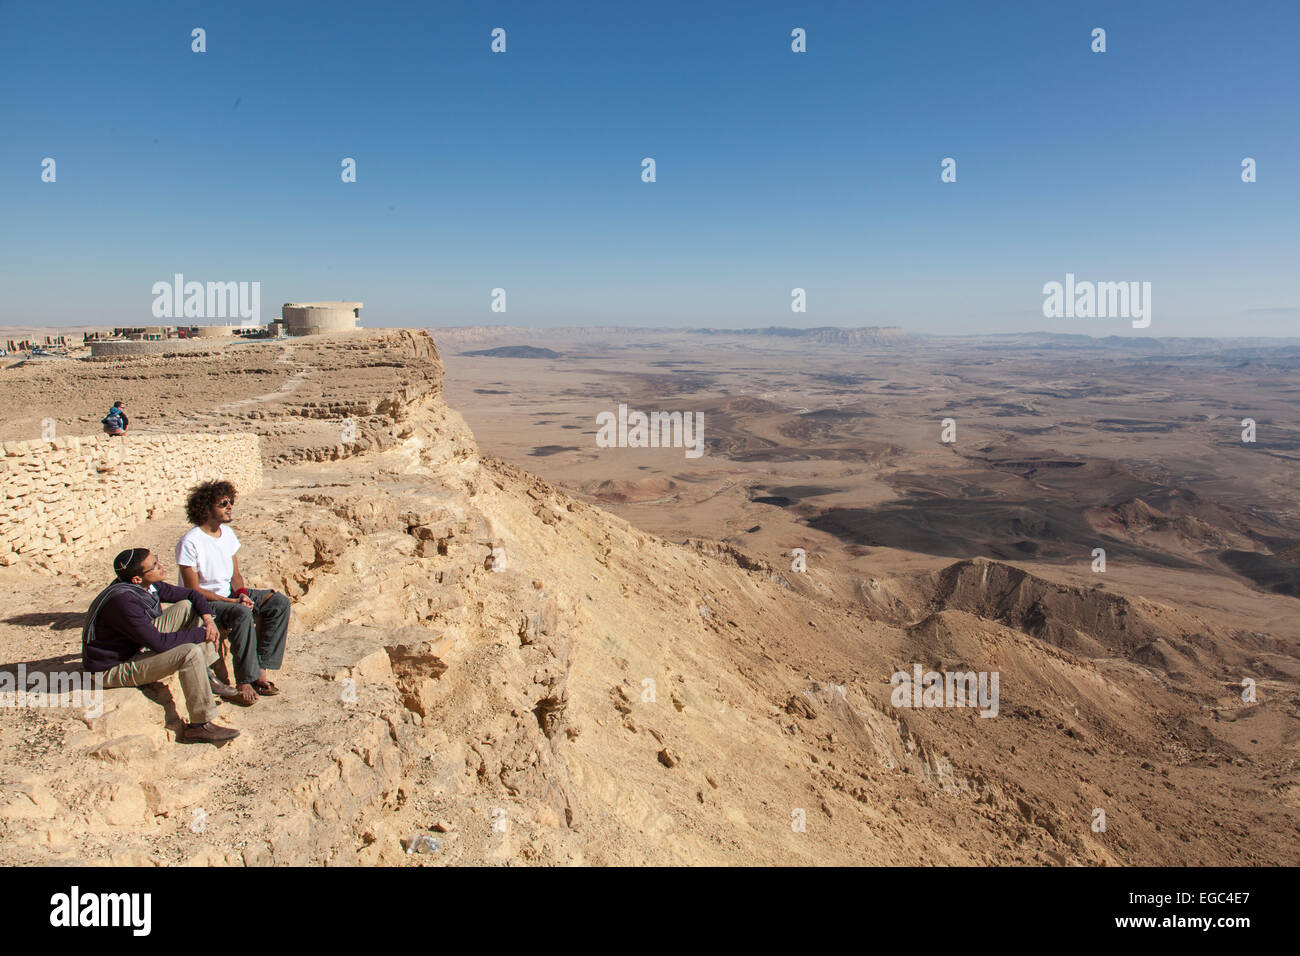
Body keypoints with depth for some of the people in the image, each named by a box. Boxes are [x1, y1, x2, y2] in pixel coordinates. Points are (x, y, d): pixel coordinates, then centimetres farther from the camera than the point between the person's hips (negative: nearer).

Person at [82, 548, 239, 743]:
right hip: (113, 670, -10)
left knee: (187, 606, 0)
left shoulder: (149, 586, -5)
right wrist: (202, 634, -22)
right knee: (190, 653, -29)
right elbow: (159, 643, -33)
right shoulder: (123, 601, -32)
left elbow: (192, 594, 9)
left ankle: (209, 676, 0)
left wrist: (208, 619, -9)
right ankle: (200, 725, -20)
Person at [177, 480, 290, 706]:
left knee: (279, 602, -11)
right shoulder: (190, 543, -18)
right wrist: (232, 602, -23)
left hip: (228, 594, 8)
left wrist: (241, 592, -9)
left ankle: (260, 669, -11)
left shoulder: (227, 533, 5)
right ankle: (244, 681, -23)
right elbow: (192, 589, -19)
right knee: (242, 615, -36)